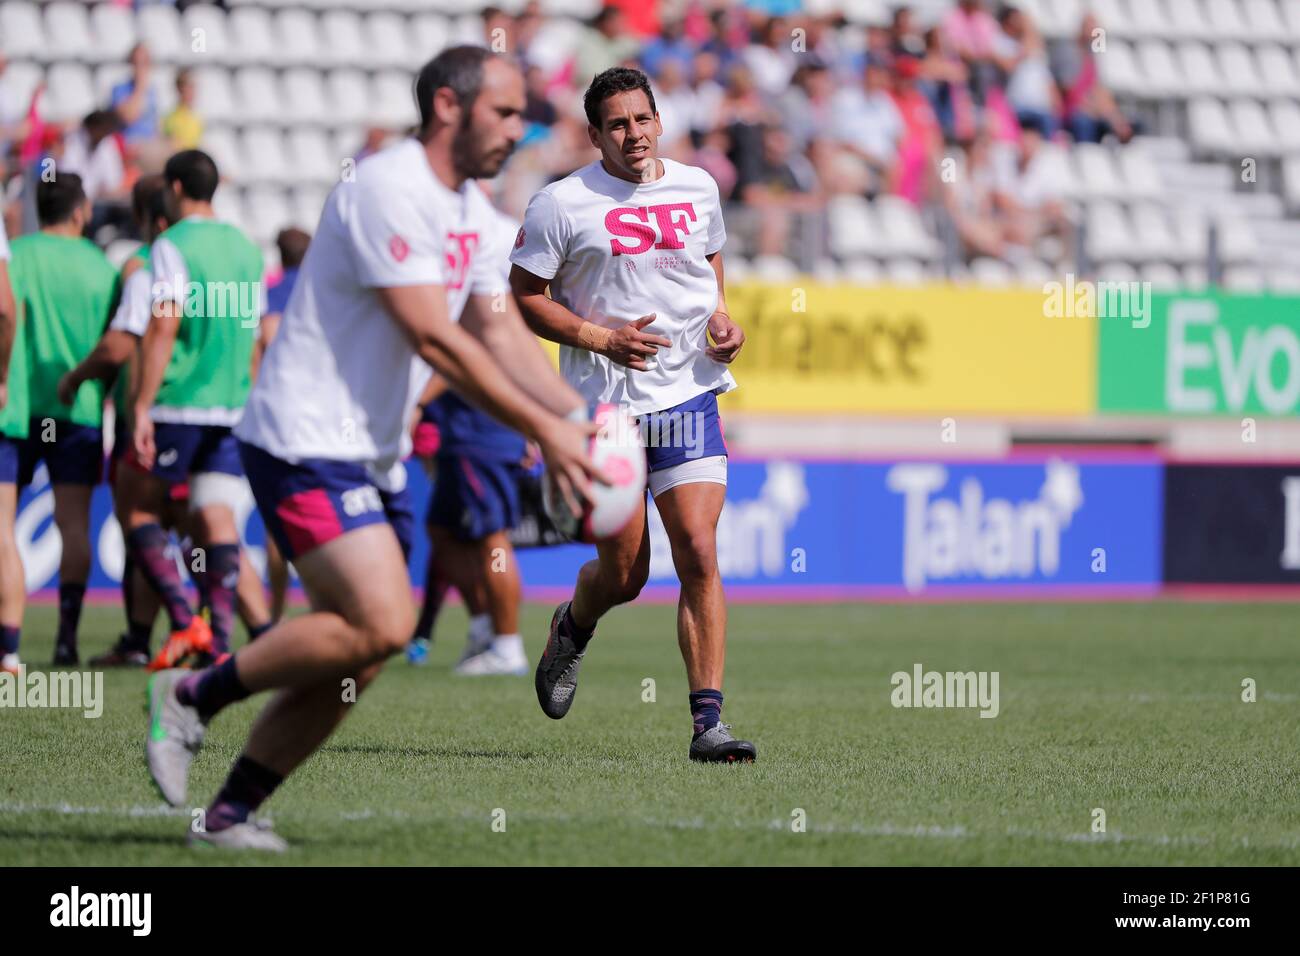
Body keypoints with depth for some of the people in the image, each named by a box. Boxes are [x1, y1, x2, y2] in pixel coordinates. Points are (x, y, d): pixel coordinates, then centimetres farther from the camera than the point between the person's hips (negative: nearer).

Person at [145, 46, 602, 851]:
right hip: (306, 443, -10)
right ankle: (194, 696, -4)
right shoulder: (388, 190, -17)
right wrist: (543, 431, -20)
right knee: (382, 624, -20)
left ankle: (232, 814, 12)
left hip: (370, 454, 10)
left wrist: (577, 415, -1)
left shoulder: (473, 211, 13)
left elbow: (502, 332, 15)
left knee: (357, 658, 5)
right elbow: (433, 339, -21)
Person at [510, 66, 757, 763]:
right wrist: (601, 339, -13)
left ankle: (708, 722, -11)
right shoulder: (561, 204, -5)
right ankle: (572, 629, 40)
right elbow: (525, 296, -1)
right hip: (605, 403, -2)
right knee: (623, 573, 3)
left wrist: (723, 319, 5)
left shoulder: (698, 188, 8)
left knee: (699, 554, -12)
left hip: (688, 395, 2)